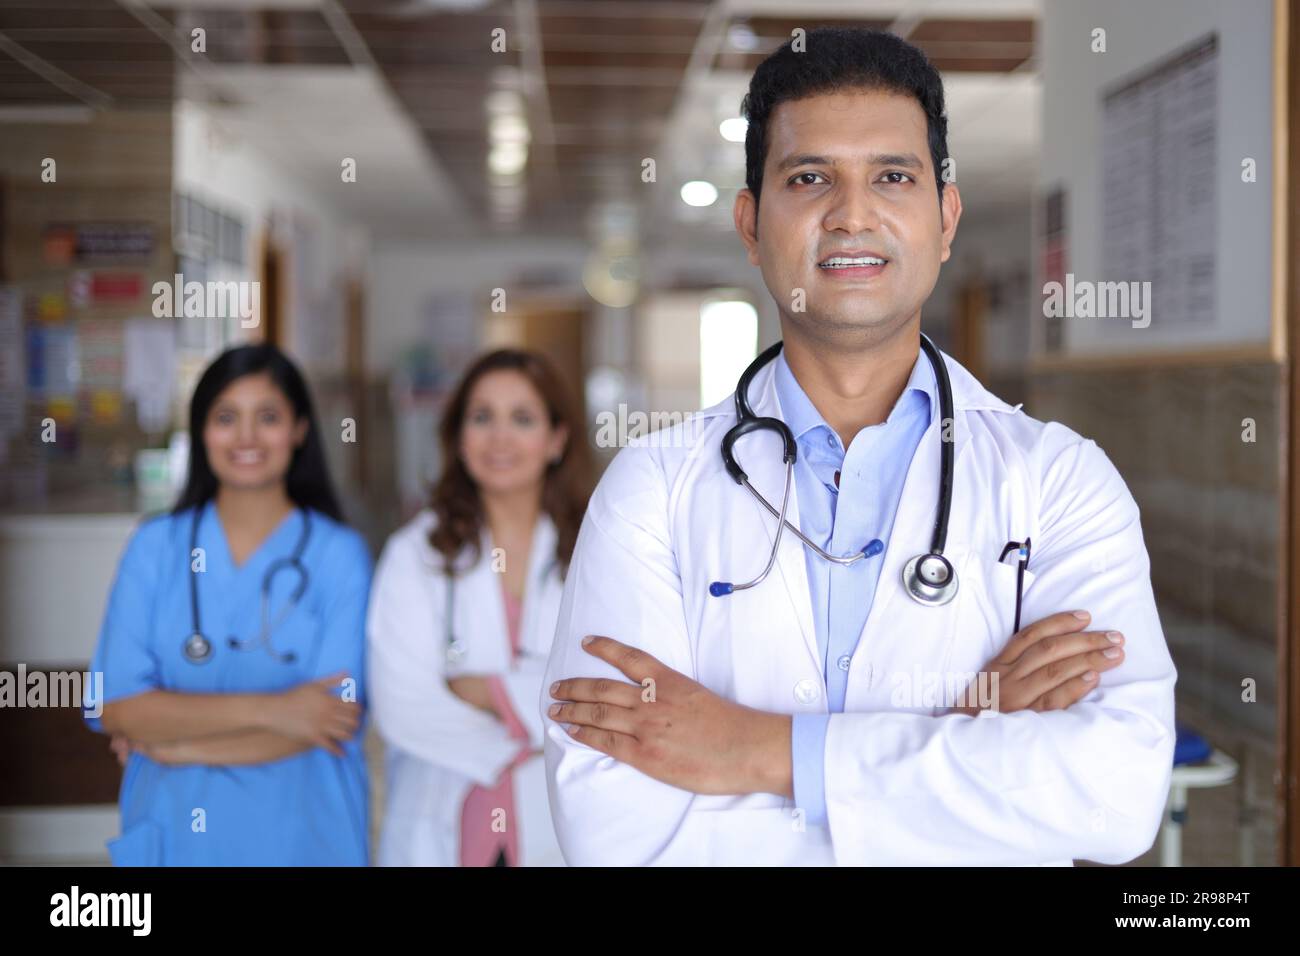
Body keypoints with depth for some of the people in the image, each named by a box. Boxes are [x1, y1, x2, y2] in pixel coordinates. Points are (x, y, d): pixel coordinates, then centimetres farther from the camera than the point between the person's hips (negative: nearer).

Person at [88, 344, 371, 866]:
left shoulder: (339, 554, -6)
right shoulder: (154, 546, -1)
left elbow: (332, 717, -14)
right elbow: (118, 709, -9)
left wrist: (181, 745, -12)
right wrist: (265, 710, -18)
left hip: (301, 836, -1)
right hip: (173, 835, 2)